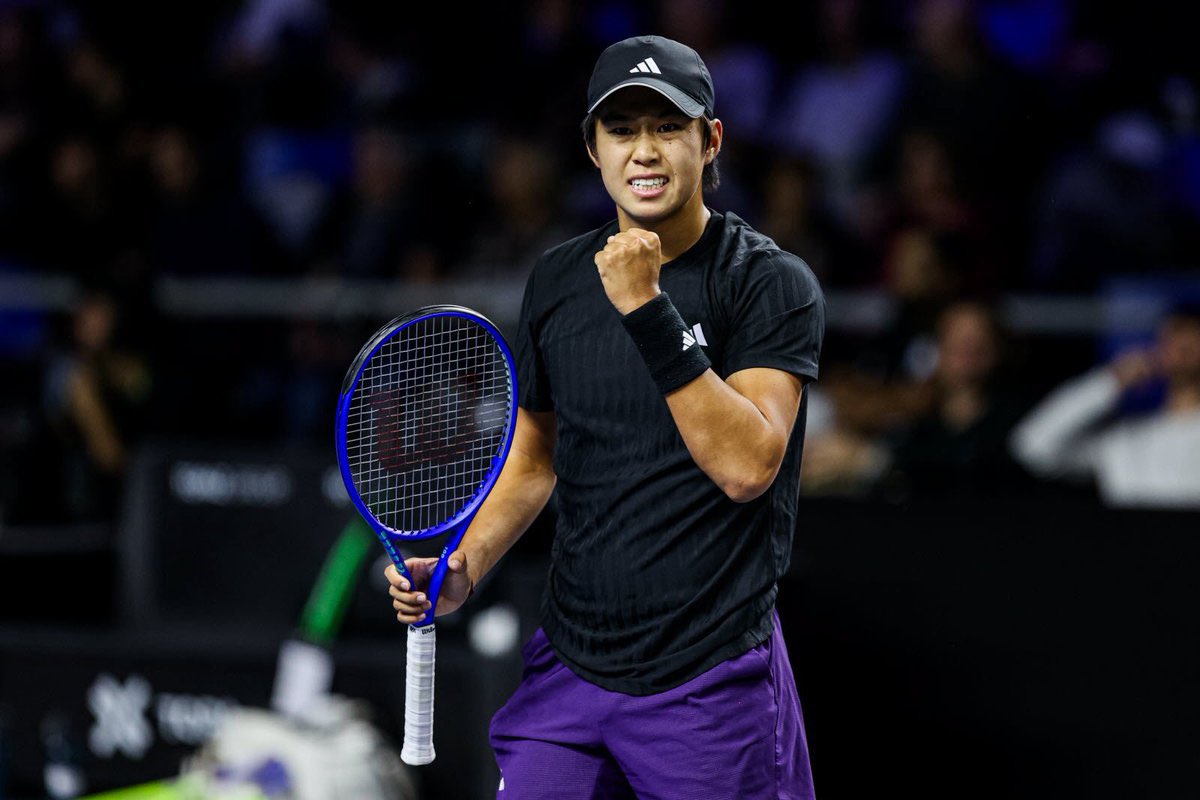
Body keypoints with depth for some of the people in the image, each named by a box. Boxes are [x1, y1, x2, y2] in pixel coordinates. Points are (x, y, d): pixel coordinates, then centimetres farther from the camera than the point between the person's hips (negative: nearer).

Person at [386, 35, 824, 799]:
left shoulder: (771, 283, -9)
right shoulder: (557, 279, 7)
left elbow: (746, 465, -22)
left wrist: (648, 310, -27)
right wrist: (463, 571, 4)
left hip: (711, 685, -4)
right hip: (570, 670, 4)